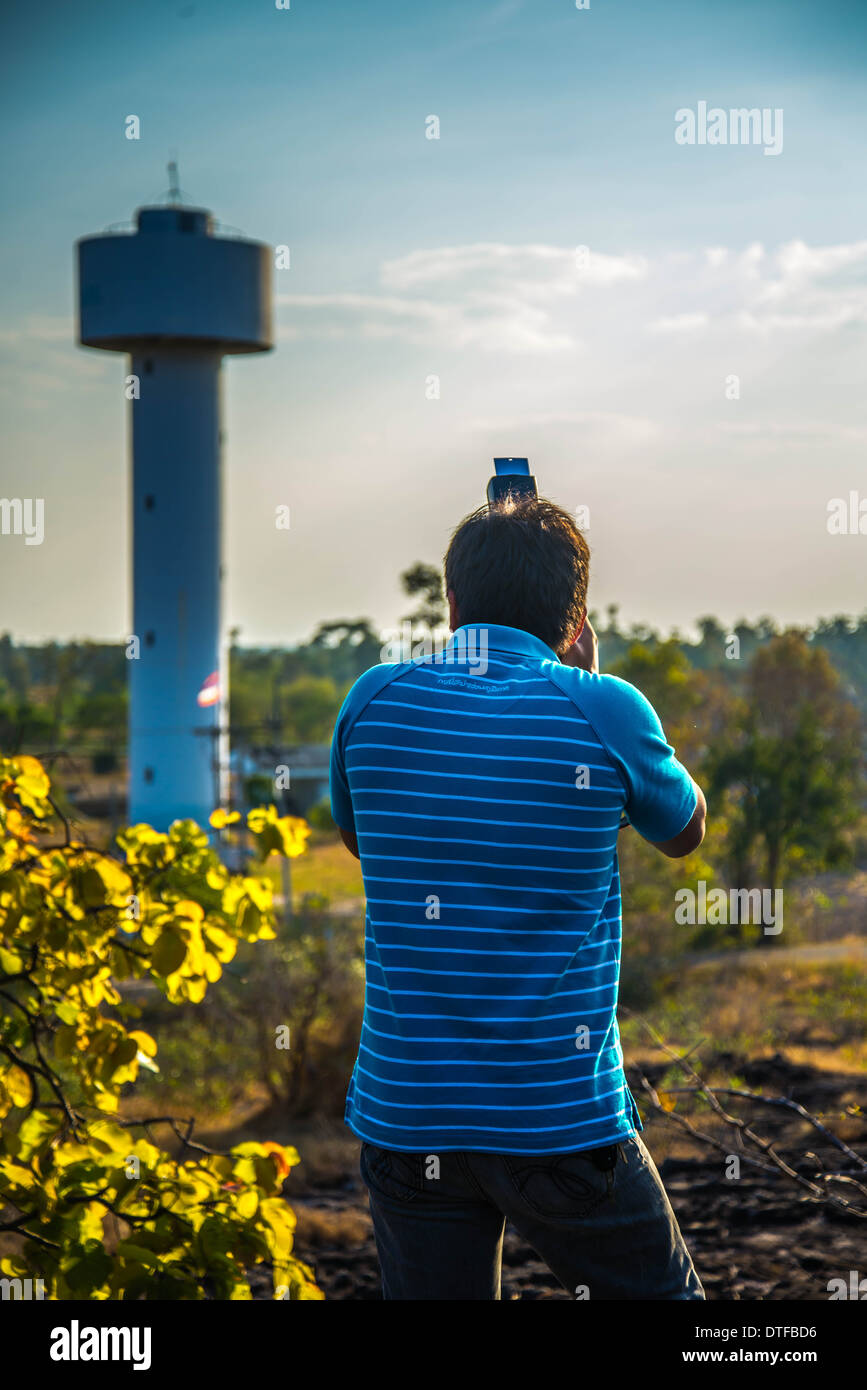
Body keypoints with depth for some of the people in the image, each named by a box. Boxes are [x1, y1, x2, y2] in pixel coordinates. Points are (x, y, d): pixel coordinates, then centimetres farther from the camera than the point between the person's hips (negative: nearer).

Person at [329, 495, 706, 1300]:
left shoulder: (373, 700, 0)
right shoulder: (602, 711, -8)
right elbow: (684, 833, 12)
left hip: (404, 1112, 3)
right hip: (563, 1118, -3)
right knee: (657, 1293, 13)